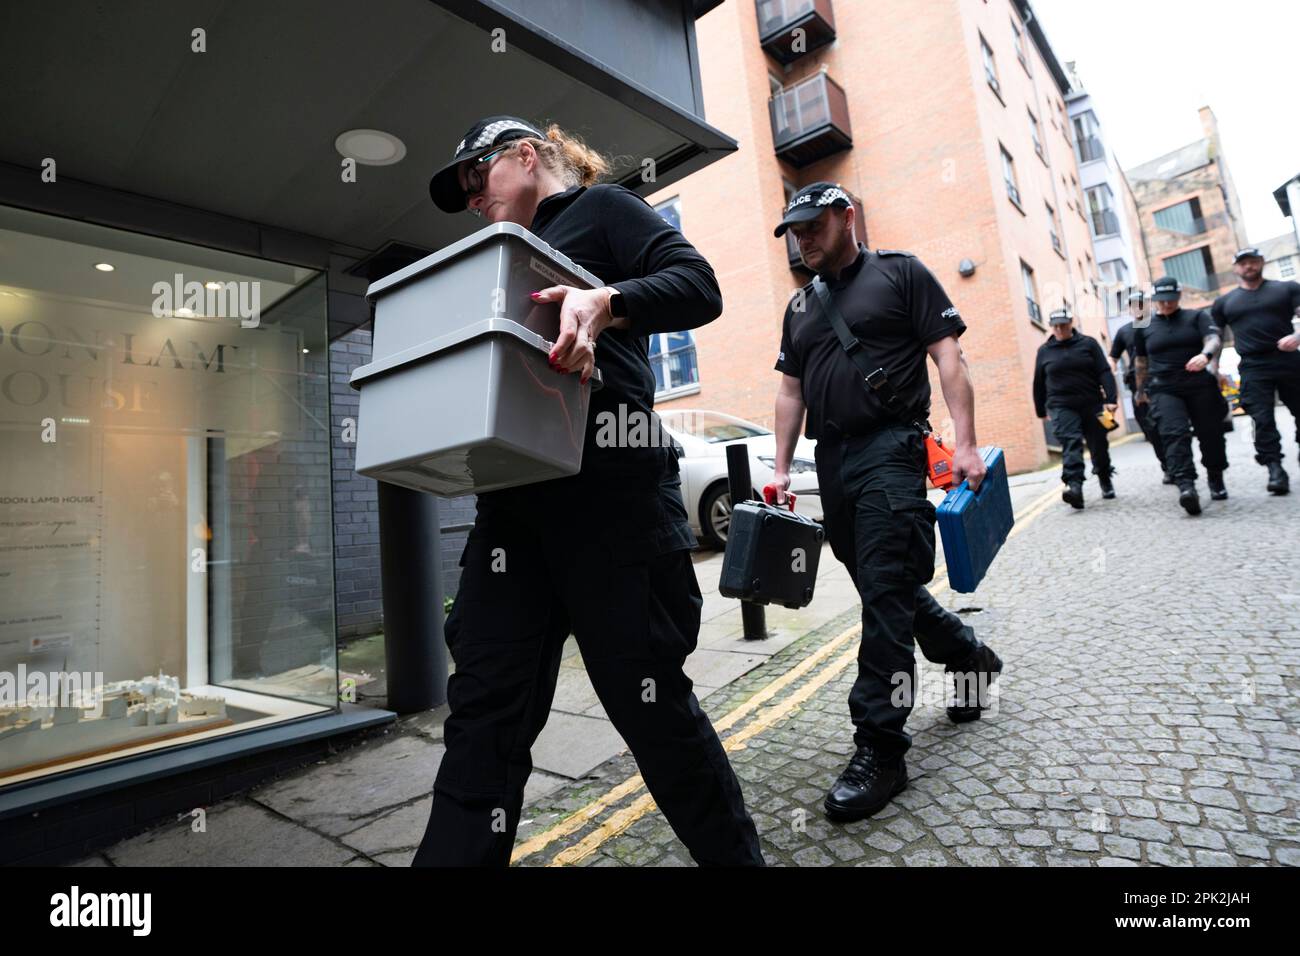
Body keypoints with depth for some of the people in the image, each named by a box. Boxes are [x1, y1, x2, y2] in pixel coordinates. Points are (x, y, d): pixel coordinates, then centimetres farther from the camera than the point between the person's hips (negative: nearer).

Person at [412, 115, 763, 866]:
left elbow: (699, 286, -7)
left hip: (611, 494, -7)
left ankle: (735, 854, 26)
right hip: (514, 500, 8)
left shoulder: (599, 208, 8)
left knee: (649, 698, 3)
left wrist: (605, 302, -25)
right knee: (484, 710, 5)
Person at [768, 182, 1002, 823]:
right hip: (832, 458, 7)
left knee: (885, 591, -10)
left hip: (889, 448, -6)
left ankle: (880, 747, -3)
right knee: (887, 586, 14)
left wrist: (965, 444, -14)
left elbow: (948, 358, -3)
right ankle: (970, 658, 38)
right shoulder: (800, 306, 20)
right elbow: (790, 392, 19)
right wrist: (782, 470, 11)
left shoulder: (900, 273, 5)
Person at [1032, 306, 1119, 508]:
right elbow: (1038, 383, 14)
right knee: (1071, 443, -19)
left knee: (1099, 446, 8)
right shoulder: (1044, 350, 7)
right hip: (1062, 407, -1)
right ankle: (1074, 486, -32)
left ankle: (1105, 482, 30)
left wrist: (1110, 399, -11)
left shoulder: (1088, 343, 6)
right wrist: (1041, 410, 15)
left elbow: (1104, 373, 0)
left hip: (1092, 404, 1)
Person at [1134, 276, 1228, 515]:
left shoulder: (1197, 316, 8)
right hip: (1164, 390, 0)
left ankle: (1215, 479, 28)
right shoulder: (1145, 327, 13)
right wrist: (1140, 390, 25)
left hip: (1200, 385, 0)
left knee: (1210, 434, 6)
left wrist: (1205, 355, -32)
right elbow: (1142, 362, 22)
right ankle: (1186, 487, -31)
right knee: (1175, 435, -19)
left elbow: (1213, 339, -10)